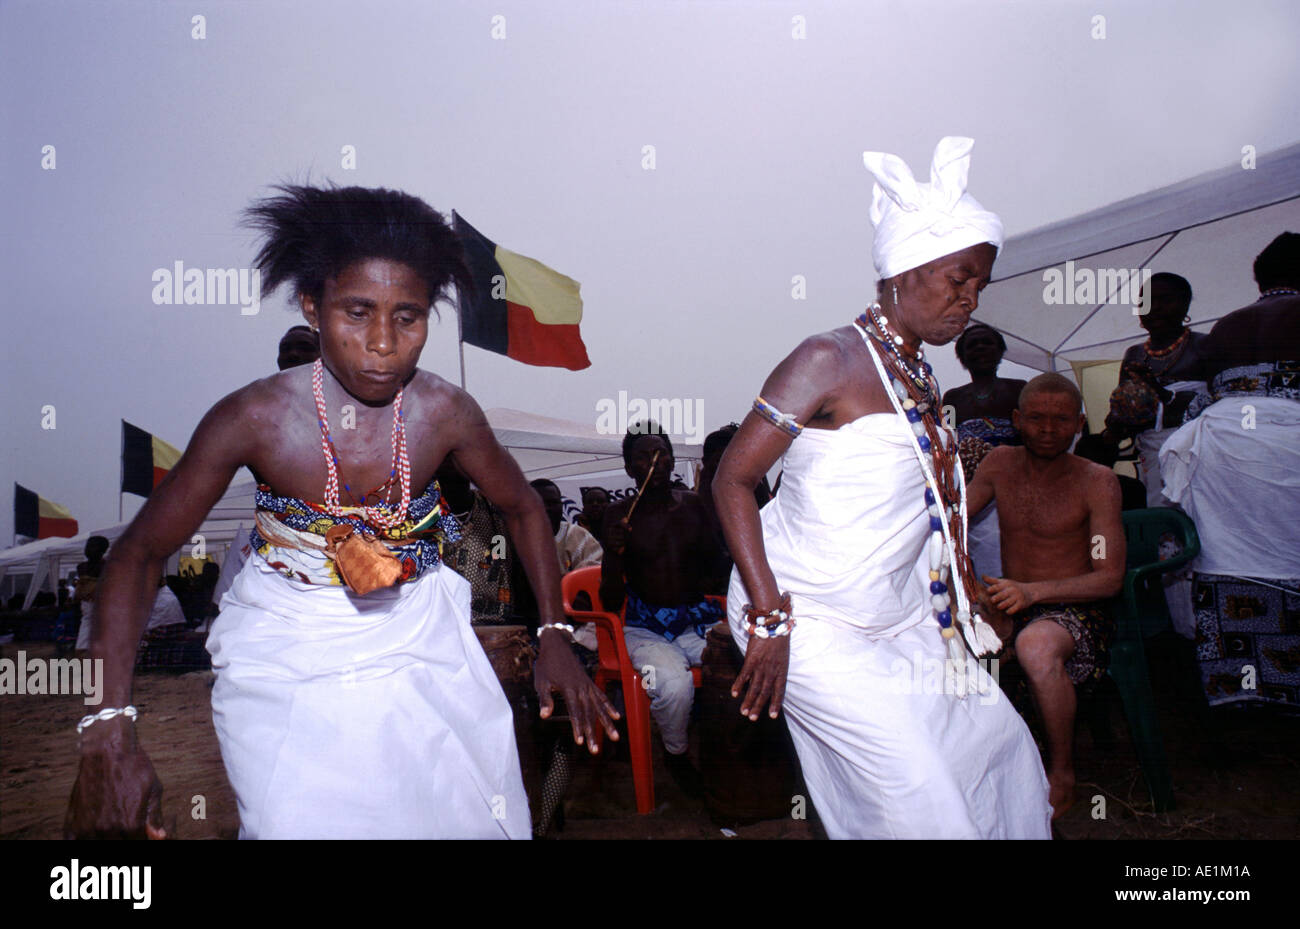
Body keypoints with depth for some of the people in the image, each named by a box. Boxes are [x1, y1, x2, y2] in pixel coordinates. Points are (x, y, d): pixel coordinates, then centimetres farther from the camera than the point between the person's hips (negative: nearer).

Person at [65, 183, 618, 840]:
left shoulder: (444, 412, -16)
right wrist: (108, 734, -20)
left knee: (465, 812, 8)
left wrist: (555, 638, -2)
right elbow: (141, 552, -12)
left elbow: (520, 504, 2)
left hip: (416, 639, 2)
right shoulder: (255, 418, -20)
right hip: (288, 653, -2)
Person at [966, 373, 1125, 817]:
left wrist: (1031, 591, -28)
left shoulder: (1097, 481, -8)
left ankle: (1062, 777, -13)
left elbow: (1110, 578, -13)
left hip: (1076, 610, -4)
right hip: (1012, 604, 4)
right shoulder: (1000, 464, 4)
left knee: (1035, 645, -38)